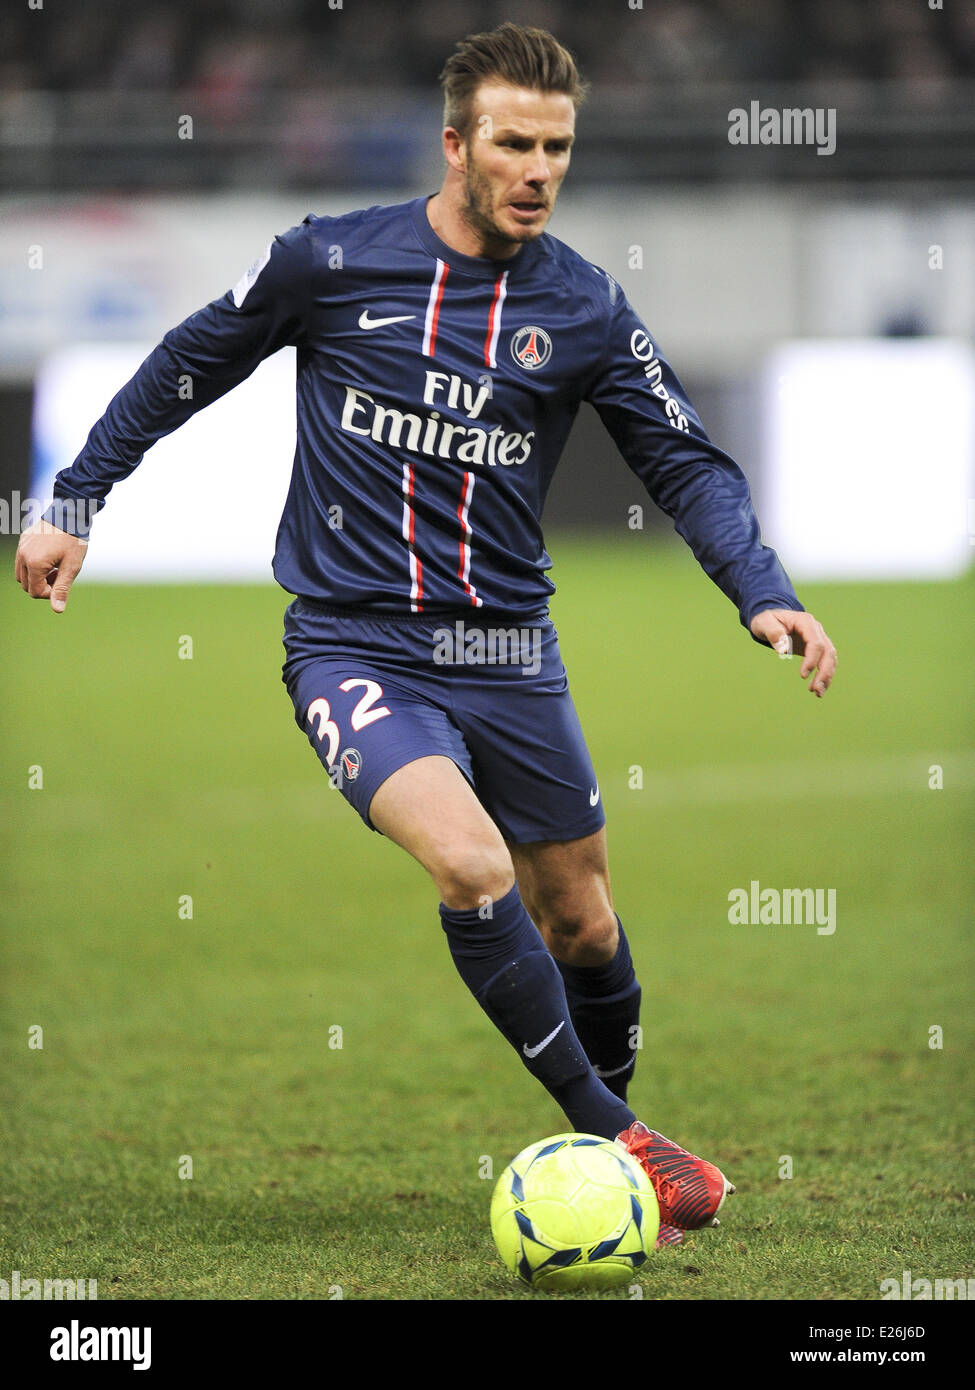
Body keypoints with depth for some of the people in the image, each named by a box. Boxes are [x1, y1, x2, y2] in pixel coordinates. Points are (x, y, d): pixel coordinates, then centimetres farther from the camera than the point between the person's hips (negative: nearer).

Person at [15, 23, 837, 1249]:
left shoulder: (584, 311, 0)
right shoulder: (329, 262, -5)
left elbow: (687, 465, 4)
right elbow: (186, 369, 9)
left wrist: (762, 594, -12)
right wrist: (74, 502, 8)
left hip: (508, 654, 4)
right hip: (353, 647, -3)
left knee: (580, 923, 10)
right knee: (470, 863, -27)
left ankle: (605, 1145, 36)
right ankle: (615, 1140, -18)